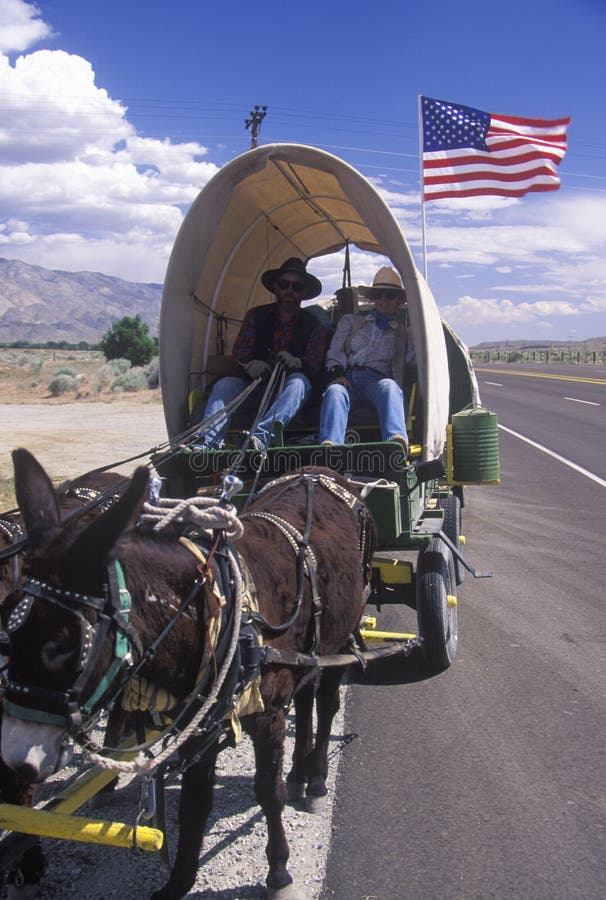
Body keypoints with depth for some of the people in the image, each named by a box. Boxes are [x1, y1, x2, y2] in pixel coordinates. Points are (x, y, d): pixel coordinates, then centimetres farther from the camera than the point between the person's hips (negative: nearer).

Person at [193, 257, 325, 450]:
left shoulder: (313, 325, 9)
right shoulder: (255, 316, 14)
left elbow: (315, 365, -1)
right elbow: (239, 352, 5)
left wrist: (297, 363, -26)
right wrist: (250, 364, -20)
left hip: (288, 391, -1)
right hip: (255, 386, 2)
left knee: (299, 381, -35)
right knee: (224, 384, -27)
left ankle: (261, 436, -56)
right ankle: (204, 444, -47)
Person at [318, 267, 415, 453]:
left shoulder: (403, 332, 32)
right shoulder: (351, 321, 32)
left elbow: (414, 358, 13)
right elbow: (334, 352, 19)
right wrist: (336, 373, -1)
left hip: (378, 380, 0)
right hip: (347, 378, 1)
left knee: (389, 386, -39)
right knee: (335, 392, -37)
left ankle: (396, 442, -67)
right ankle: (329, 447, -64)